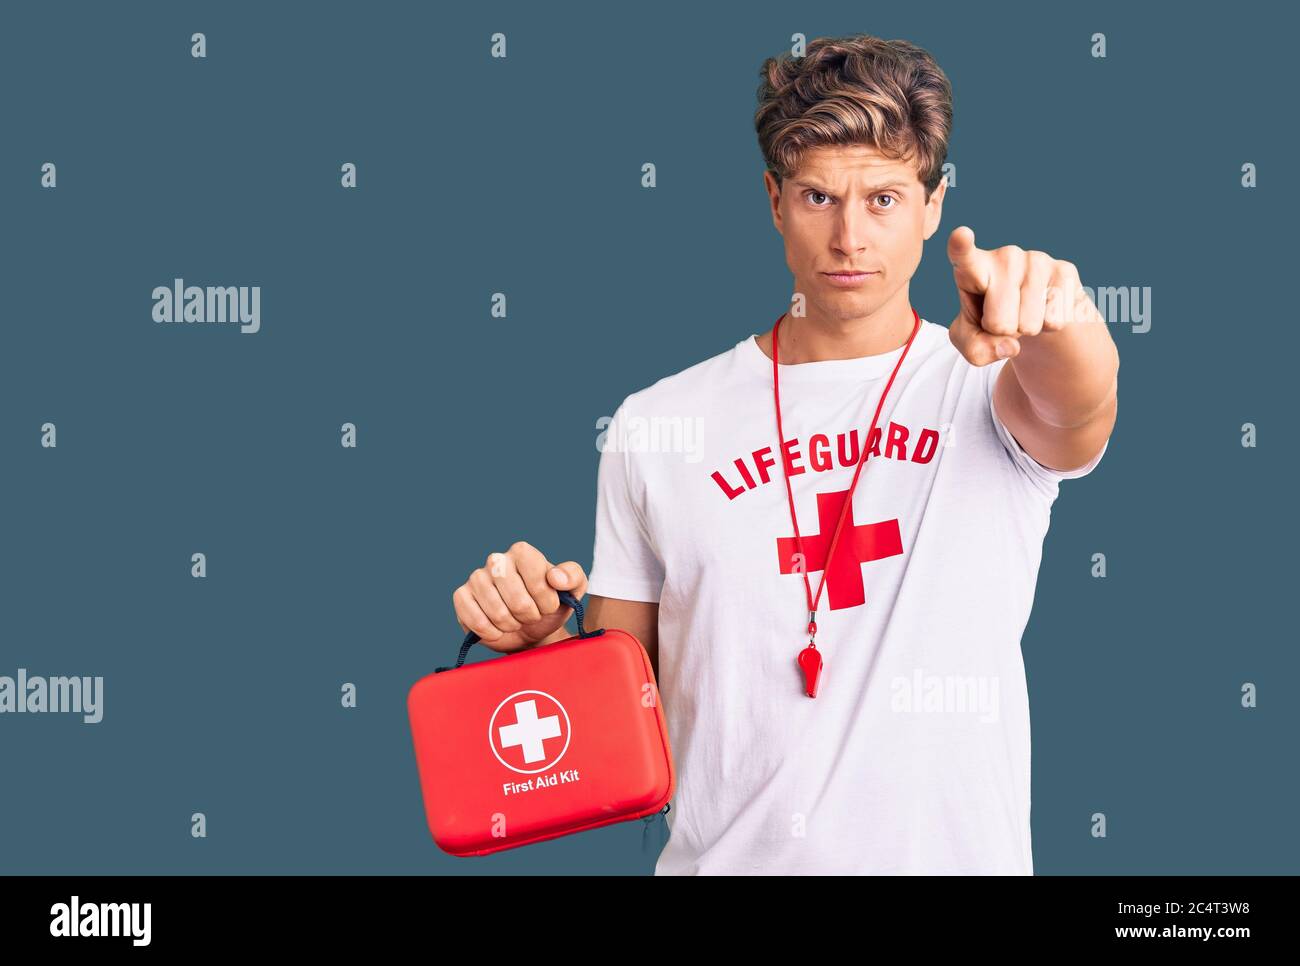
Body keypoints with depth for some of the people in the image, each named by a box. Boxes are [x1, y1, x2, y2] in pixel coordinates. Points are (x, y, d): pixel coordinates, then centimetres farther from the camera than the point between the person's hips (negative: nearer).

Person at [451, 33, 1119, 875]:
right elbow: (621, 691, 4)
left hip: (958, 852, -1)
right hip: (722, 855, 1)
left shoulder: (999, 381, -5)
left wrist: (1059, 322, -49)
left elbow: (1078, 404, -29)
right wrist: (544, 638, -16)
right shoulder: (657, 427, -2)